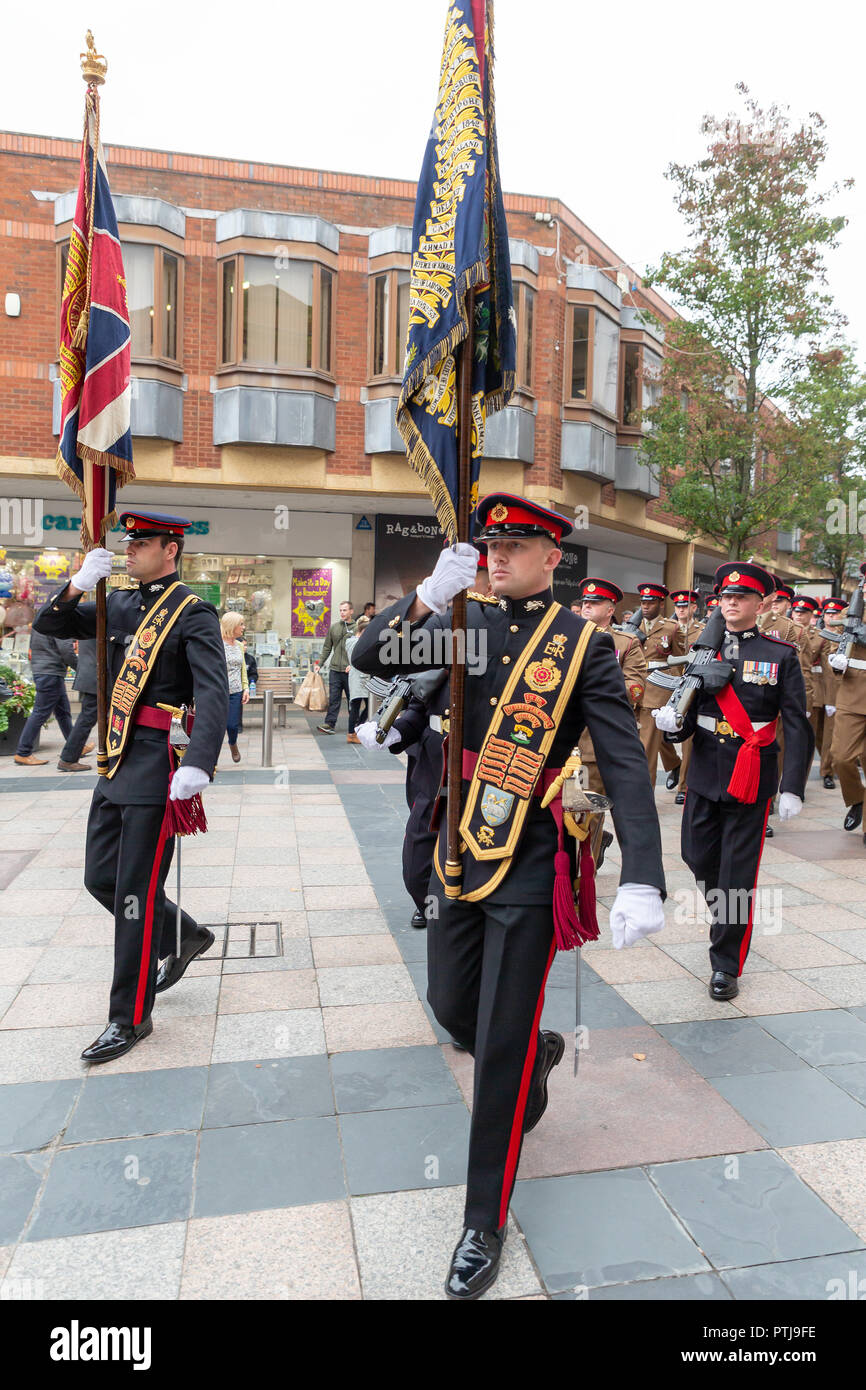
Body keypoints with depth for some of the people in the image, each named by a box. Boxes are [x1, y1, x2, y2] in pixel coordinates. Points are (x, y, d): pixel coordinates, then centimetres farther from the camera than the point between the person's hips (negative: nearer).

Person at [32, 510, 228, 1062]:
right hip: (118, 763, 8)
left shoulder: (193, 613, -10)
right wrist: (80, 583, -2)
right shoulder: (120, 604, 13)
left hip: (158, 766, -8)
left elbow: (214, 694, -21)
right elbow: (49, 625, 16)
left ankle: (130, 1017, 14)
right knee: (101, 878, 15)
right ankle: (185, 935, 37)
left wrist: (198, 765, -33)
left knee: (135, 891, -1)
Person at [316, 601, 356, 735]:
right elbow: (327, 648, 14)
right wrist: (320, 664, 8)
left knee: (352, 700, 5)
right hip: (335, 670, 3)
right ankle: (330, 724, 1)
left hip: (350, 671, -3)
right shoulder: (333, 627, 10)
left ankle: (353, 728, 13)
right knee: (333, 699, 1)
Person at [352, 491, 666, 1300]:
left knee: (500, 1048, 3)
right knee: (451, 1010, 19)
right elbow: (370, 659, -4)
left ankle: (485, 1225, 24)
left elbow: (626, 767, -14)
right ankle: (537, 1057, 52)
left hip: (529, 871, -5)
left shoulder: (584, 645, -8)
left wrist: (641, 881, -25)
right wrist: (429, 595, -21)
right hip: (458, 853, 5)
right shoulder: (467, 622, 3)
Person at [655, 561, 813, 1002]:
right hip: (705, 771, 3)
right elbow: (688, 712, 3)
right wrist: (673, 723, -22)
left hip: (752, 779, -3)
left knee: (738, 872, 1)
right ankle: (726, 917, 43)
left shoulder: (782, 656, -3)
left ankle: (726, 964, 17)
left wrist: (793, 787, -12)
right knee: (697, 856, 12)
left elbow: (796, 726, -5)